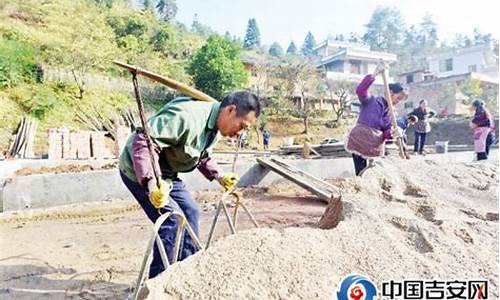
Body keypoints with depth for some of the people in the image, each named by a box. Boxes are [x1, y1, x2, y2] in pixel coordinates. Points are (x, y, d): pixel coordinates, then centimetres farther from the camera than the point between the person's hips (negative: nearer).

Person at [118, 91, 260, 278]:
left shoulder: (216, 128, 0)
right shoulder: (188, 116, -33)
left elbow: (201, 156, 18)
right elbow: (143, 141, -37)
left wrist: (219, 176, 7)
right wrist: (152, 182, -47)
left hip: (166, 173, 9)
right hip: (139, 171, -9)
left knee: (190, 212, 9)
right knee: (173, 219, -15)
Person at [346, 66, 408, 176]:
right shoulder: (371, 100, -5)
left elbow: (386, 132, 7)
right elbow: (360, 90, -24)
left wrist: (391, 133, -17)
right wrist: (374, 75, -28)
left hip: (375, 147, 6)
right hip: (359, 141, -6)